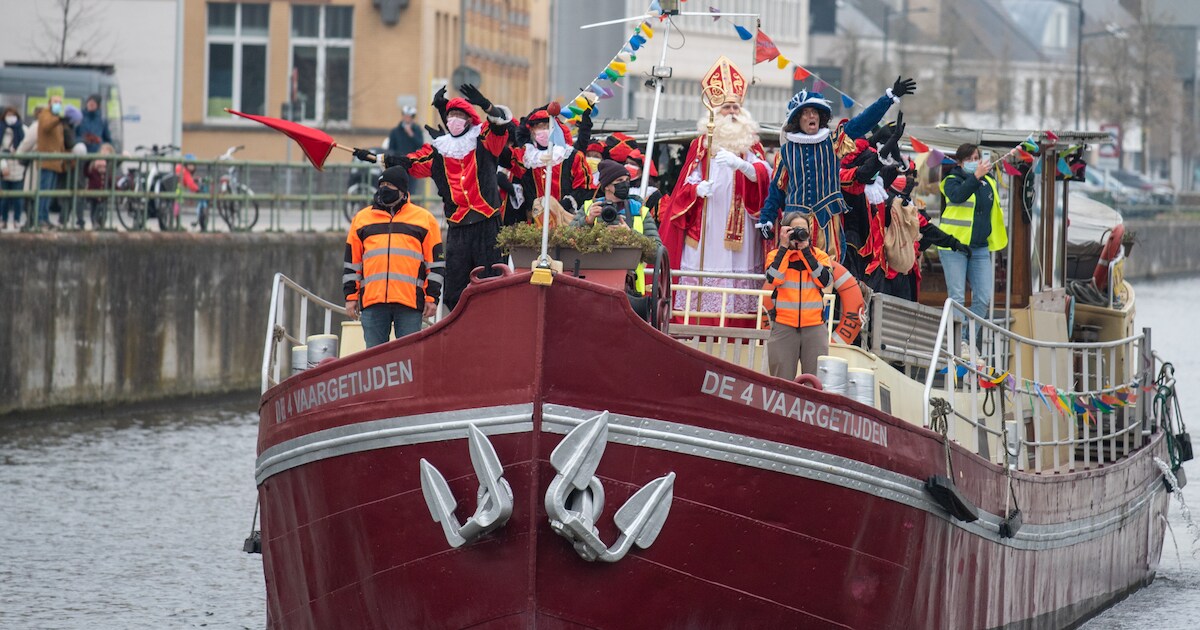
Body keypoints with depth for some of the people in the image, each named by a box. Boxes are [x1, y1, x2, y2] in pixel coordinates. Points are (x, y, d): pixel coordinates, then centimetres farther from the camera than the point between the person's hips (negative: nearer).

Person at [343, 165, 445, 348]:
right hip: (372, 300, 2)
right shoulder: (362, 218, 16)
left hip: (409, 302, -2)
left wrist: (432, 298, 1)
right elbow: (351, 262, 17)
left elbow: (435, 263, 8)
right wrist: (351, 296, 10)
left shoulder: (424, 219, 9)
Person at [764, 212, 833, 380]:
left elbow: (824, 280, -8)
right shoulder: (776, 255, 8)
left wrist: (805, 250, -7)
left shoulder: (819, 255, 10)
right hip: (783, 327, 0)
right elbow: (774, 279, -11)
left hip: (814, 327, 1)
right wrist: (784, 247, -7)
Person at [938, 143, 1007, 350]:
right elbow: (957, 196, -27)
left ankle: (970, 339, 9)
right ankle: (958, 342, -3)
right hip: (954, 245, -5)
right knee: (957, 298, -6)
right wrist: (976, 176, -38)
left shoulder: (988, 181, 12)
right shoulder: (953, 180, -3)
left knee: (984, 298, -1)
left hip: (980, 247, 5)